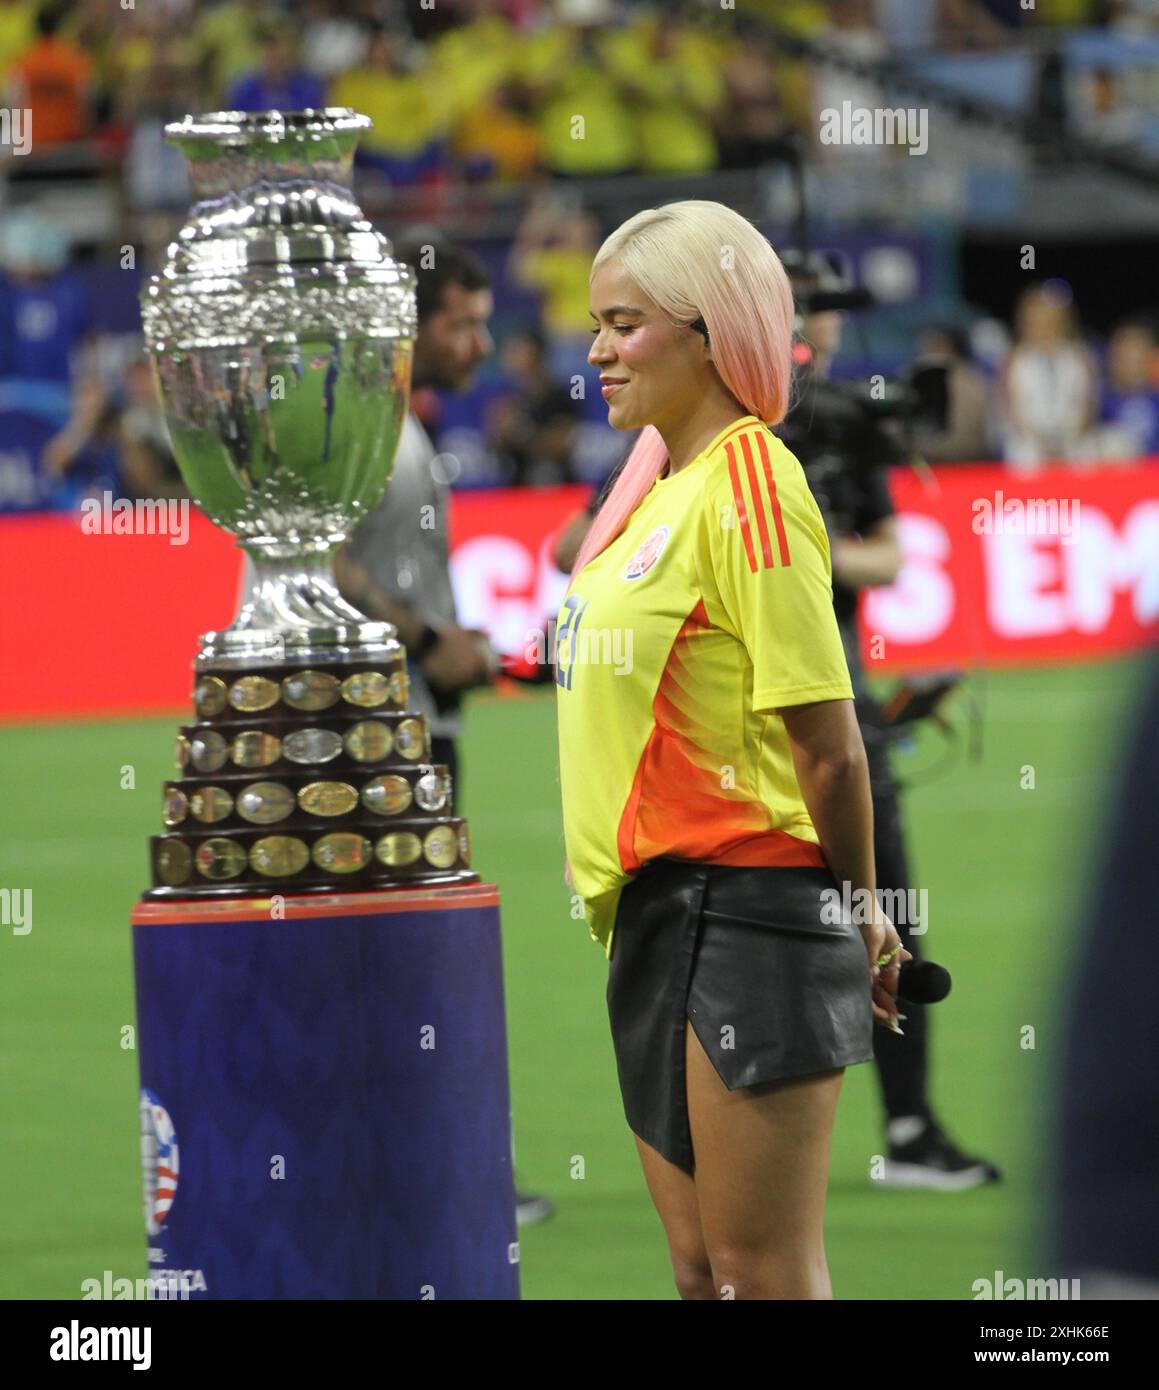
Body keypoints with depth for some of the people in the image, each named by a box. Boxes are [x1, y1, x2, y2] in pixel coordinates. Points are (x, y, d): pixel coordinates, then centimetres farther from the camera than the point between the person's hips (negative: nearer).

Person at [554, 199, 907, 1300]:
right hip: (656, 910, 9)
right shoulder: (661, 487, 13)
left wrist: (859, 911, -3)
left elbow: (826, 740, -16)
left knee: (763, 1272, -6)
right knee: (701, 1270, 12)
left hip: (745, 908, -9)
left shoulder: (748, 483, -14)